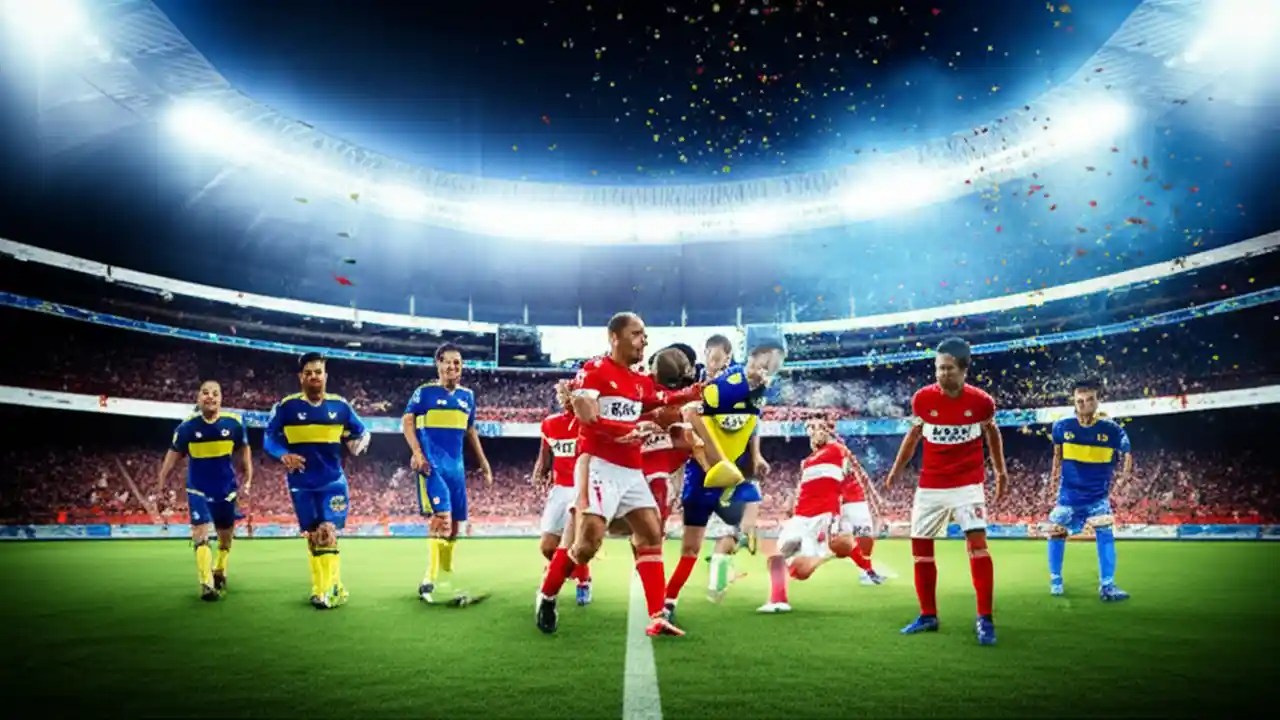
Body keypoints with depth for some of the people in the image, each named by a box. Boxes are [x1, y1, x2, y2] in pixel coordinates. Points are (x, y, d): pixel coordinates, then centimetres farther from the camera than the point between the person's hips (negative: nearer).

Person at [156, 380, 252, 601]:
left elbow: (243, 451, 5)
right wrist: (162, 485, 3)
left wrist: (247, 479, 6)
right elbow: (173, 456, 1)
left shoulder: (234, 423, -11)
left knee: (226, 537, 15)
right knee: (201, 534, -15)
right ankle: (206, 584, -14)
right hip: (198, 490, -2)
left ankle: (219, 572, 39)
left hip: (226, 489, 2)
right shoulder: (187, 426, -11)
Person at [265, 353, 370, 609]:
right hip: (301, 483, 1)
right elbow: (269, 437, -2)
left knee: (327, 532, -12)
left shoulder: (340, 405, -1)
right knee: (312, 536, 7)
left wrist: (360, 442, -14)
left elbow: (360, 431, 10)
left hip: (333, 481, -1)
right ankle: (321, 589, 18)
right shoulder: (286, 406, -5)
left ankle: (332, 588, -8)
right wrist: (284, 454, -21)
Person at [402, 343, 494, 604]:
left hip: (456, 465, 6)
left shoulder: (467, 395, 14)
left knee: (454, 524, 9)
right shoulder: (425, 392, -1)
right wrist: (417, 452, -18)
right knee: (441, 518, -20)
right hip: (432, 463, -6)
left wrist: (483, 462, 21)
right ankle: (429, 579, -15)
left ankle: (445, 578, 24)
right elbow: (407, 421, -5)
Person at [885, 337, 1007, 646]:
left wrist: (1000, 470, 18)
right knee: (920, 547, 6)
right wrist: (897, 468, 12)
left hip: (967, 484, -2)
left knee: (977, 542, -16)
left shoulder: (980, 401, -10)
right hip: (930, 486, 3)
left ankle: (985, 619, -6)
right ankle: (928, 616, 21)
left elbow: (991, 432, 10)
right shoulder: (922, 398, -8)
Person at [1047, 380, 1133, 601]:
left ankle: (1107, 586, 1)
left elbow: (1126, 453, -3)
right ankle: (1055, 580, 26)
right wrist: (1054, 477, 11)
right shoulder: (1062, 427, -9)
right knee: (1057, 533, 7)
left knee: (1105, 534, -10)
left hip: (1098, 495, -1)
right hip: (1069, 494, 1)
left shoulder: (1112, 429, -14)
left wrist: (1126, 471, -17)